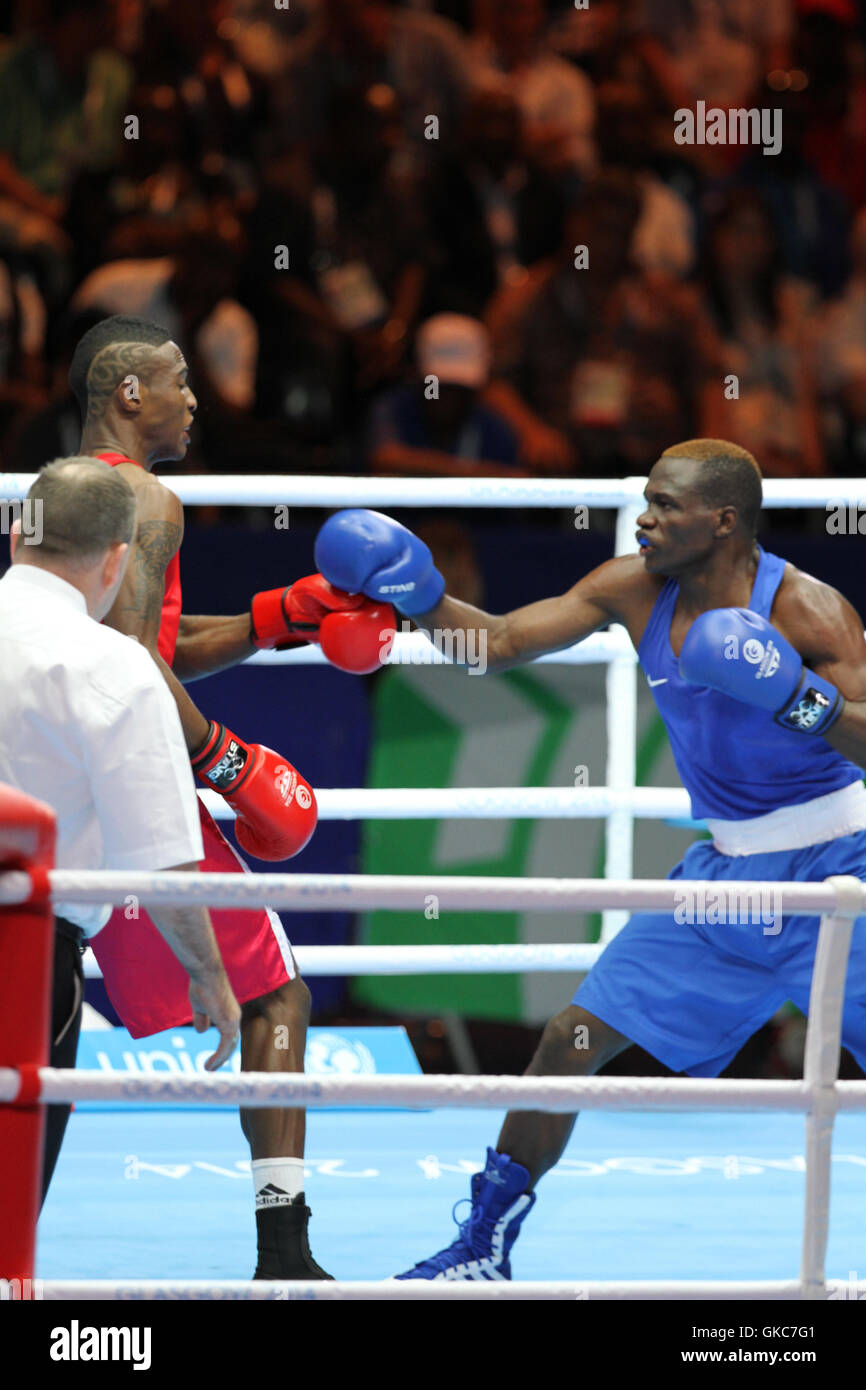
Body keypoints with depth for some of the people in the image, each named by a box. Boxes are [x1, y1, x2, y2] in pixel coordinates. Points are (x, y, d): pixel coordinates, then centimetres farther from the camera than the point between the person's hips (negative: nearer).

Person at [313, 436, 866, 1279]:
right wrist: (421, 597, -16)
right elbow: (501, 643, 0)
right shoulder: (635, 590, -2)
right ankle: (483, 1247, 15)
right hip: (725, 870, 6)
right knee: (571, 1042, 2)